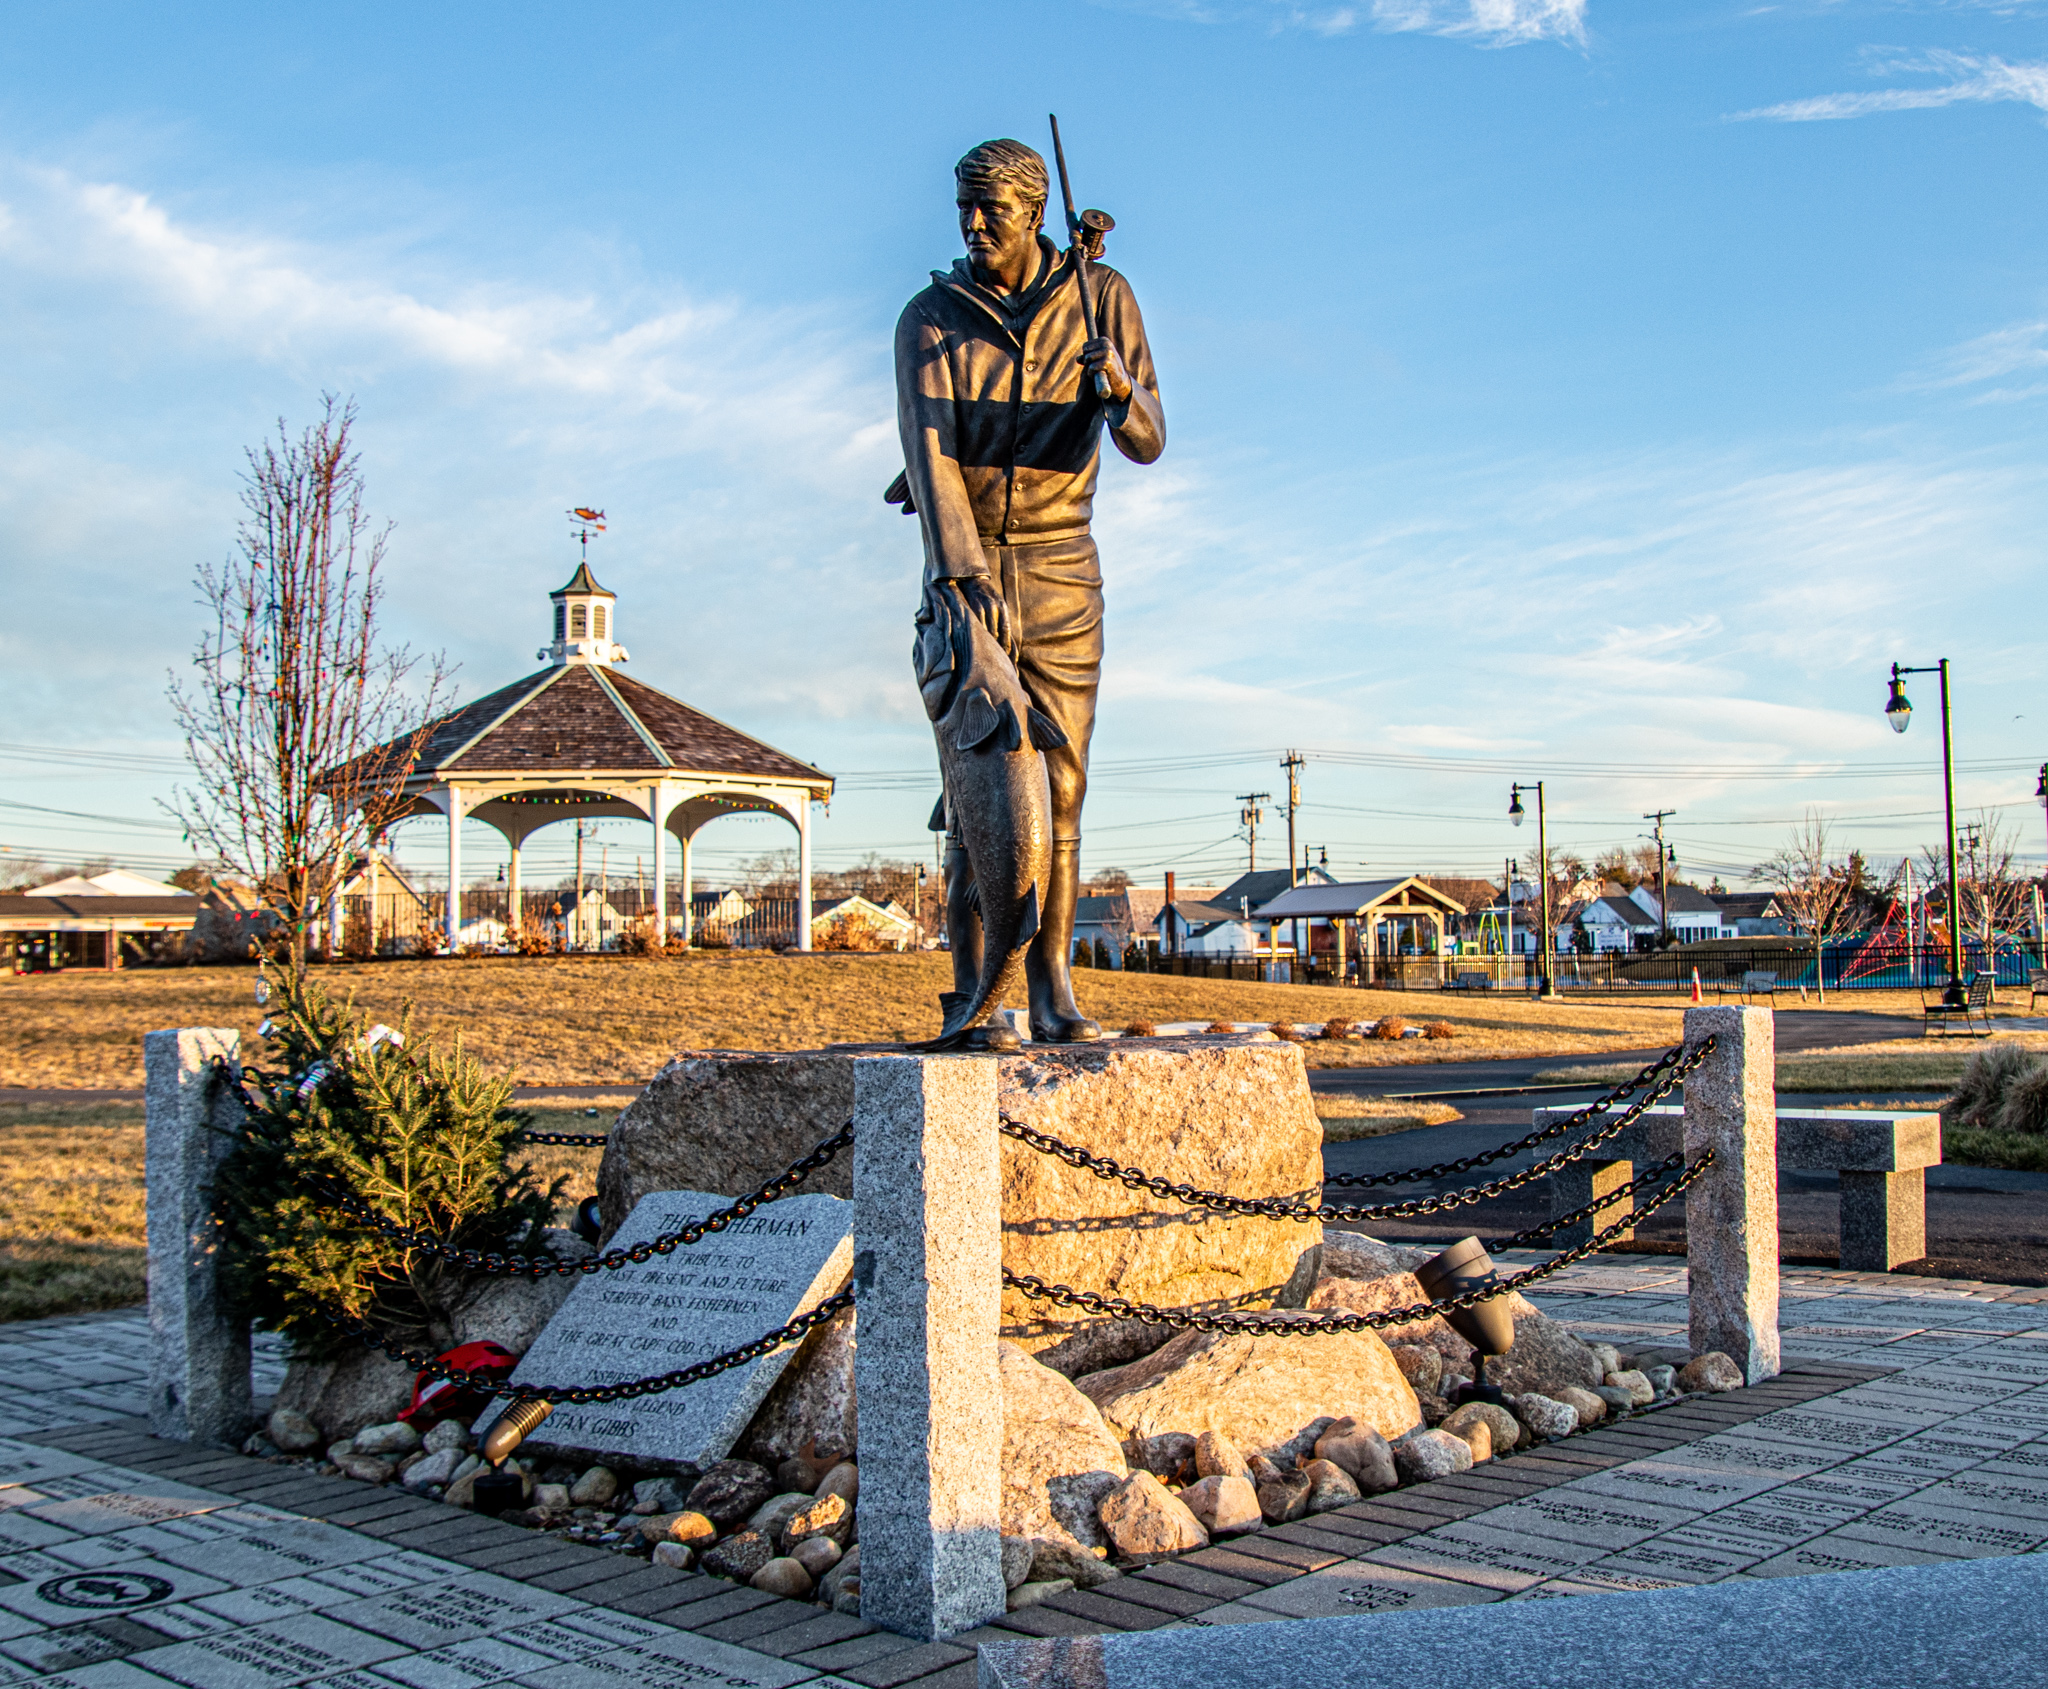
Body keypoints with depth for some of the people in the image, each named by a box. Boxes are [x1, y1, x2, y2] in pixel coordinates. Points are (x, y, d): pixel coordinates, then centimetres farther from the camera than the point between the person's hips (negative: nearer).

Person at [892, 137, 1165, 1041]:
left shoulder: (1102, 298, -1)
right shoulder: (930, 318, -5)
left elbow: (1145, 443, -7)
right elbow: (927, 447, -19)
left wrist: (1122, 389, -31)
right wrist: (962, 570, -34)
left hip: (1061, 571, 1)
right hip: (962, 573, -1)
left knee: (1059, 786, -1)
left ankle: (1052, 991, 5)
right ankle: (972, 995, -2)